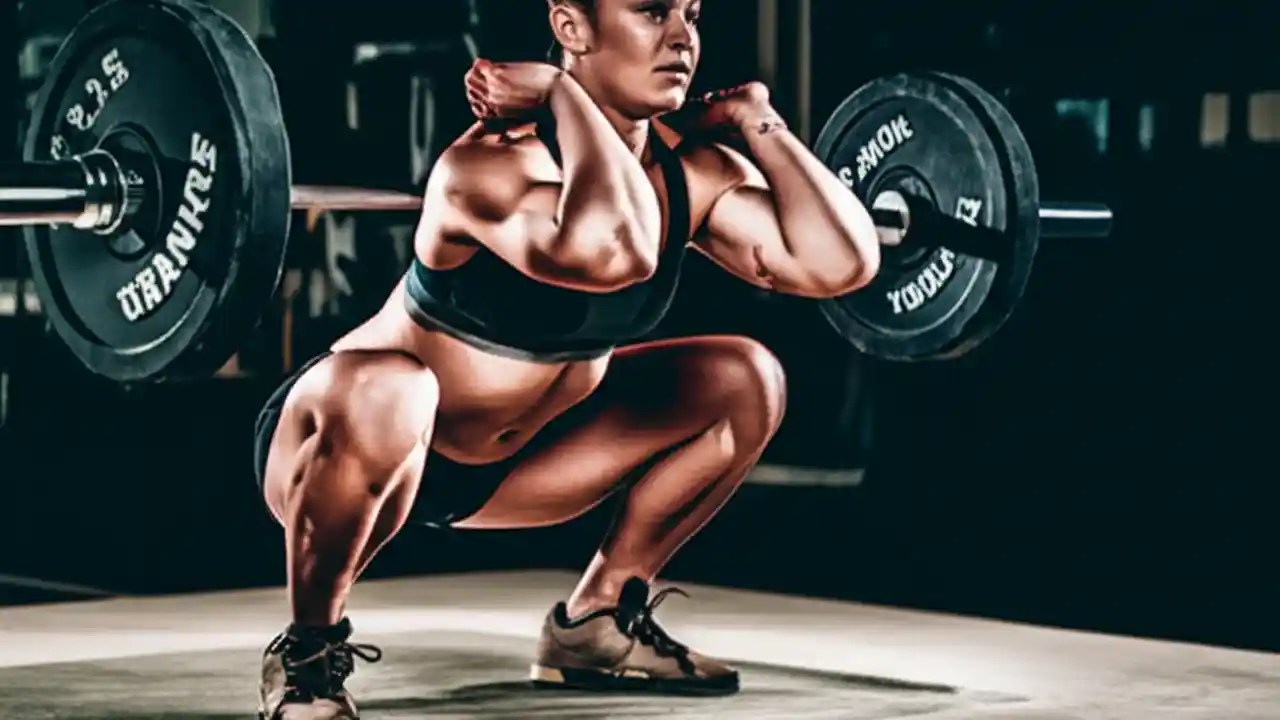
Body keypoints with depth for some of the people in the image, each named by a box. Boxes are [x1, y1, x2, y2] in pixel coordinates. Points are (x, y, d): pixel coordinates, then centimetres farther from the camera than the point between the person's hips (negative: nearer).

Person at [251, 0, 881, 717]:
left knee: (744, 381, 4)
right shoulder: (493, 165, -32)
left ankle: (596, 620, 16)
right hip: (330, 441, -7)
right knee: (382, 394, -43)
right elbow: (610, 251, -52)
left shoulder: (694, 172, -8)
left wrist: (754, 119, -11)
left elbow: (841, 260, -16)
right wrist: (565, 94, -38)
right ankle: (308, 652, -15)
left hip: (501, 461, 8)